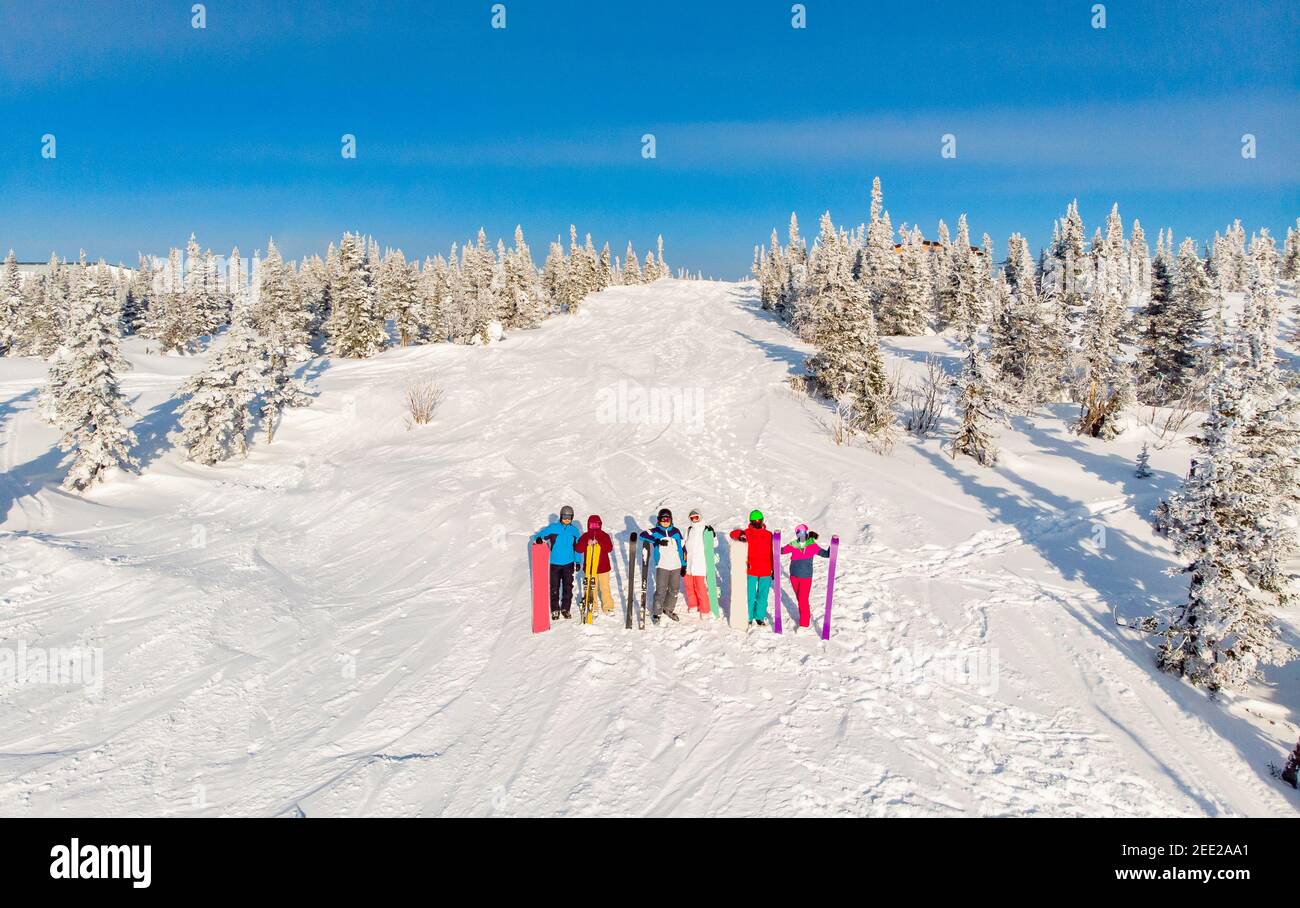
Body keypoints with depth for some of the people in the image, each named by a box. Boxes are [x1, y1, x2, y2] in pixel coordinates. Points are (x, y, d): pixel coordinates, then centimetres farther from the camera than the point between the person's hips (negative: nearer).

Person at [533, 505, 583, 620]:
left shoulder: (574, 530, 3)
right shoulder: (553, 528, -3)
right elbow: (541, 534, -1)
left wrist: (578, 561, 6)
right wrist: (538, 538, -25)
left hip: (569, 564, 2)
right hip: (555, 563, -2)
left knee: (568, 587, 7)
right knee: (554, 587, 3)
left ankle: (566, 608, 21)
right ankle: (555, 609, 15)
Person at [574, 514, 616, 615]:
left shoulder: (604, 535, -1)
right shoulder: (585, 537, -1)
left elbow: (610, 548, -13)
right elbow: (578, 549, -11)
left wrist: (599, 543, -27)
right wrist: (587, 543, -27)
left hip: (603, 566, 0)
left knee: (605, 587, 6)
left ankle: (608, 606, 17)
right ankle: (592, 607, 17)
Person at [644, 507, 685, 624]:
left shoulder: (676, 531, 7)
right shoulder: (656, 531, 0)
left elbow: (682, 548, 12)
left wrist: (684, 565, 10)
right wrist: (657, 541, -24)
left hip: (676, 566, 3)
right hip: (662, 566, -3)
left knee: (674, 590, 11)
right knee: (661, 590, -7)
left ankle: (668, 609, 29)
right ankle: (656, 613, 6)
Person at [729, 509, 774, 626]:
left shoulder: (769, 534, 8)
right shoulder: (747, 532, 1)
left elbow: (772, 553, 11)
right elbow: (733, 533, -10)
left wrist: (773, 568, 11)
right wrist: (740, 535, -31)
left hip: (765, 571, 2)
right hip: (751, 570, -2)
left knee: (763, 596, 10)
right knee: (750, 595, 4)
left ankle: (760, 617, 22)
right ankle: (748, 617, 16)